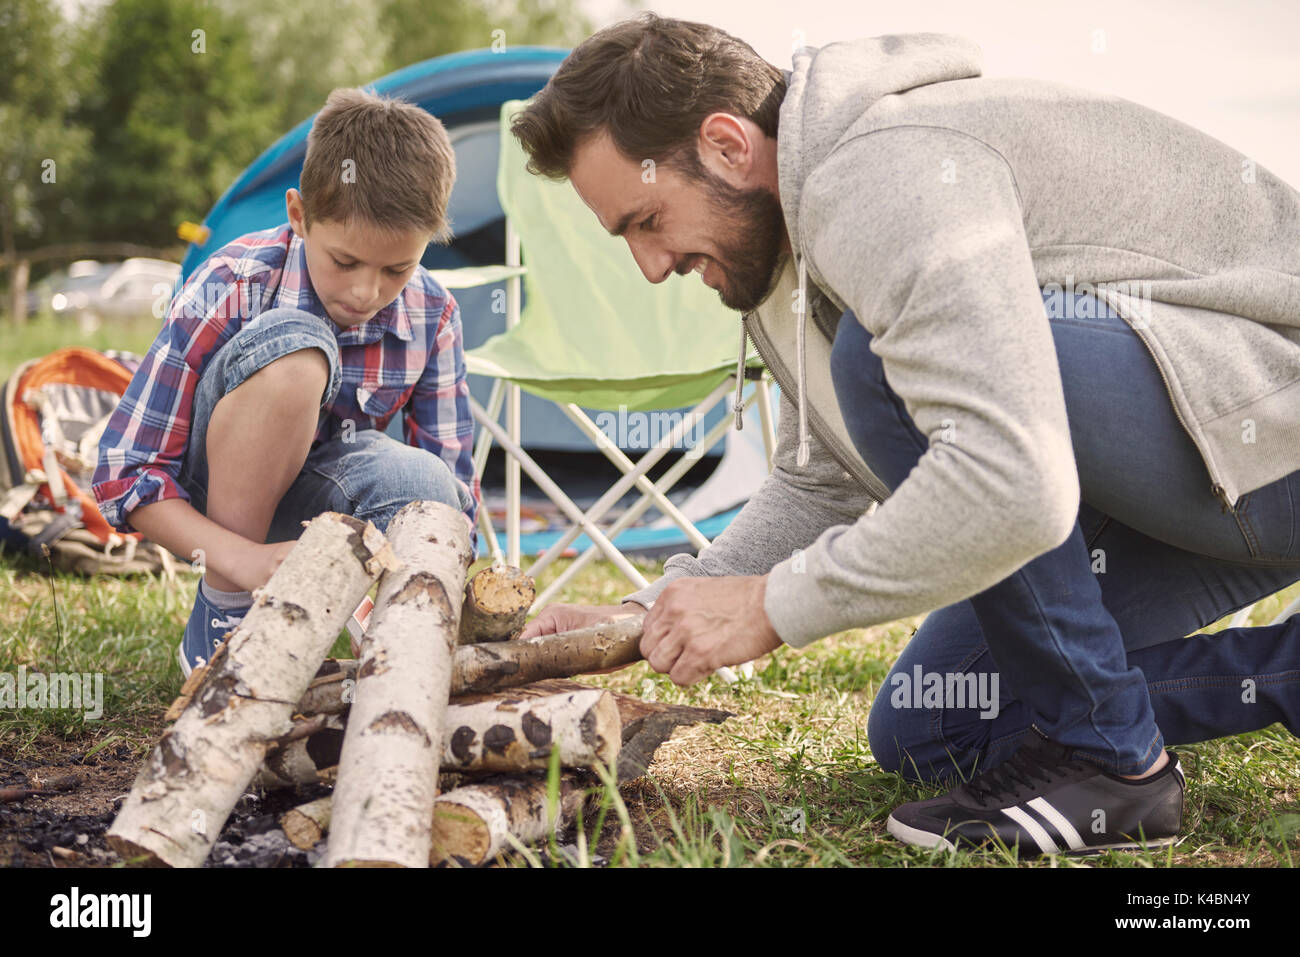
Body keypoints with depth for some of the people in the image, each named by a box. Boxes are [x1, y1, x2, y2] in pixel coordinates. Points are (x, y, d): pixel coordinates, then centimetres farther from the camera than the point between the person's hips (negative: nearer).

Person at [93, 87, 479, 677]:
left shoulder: (432, 316, -13)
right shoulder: (231, 289, -24)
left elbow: (456, 489, -10)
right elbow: (124, 473, -24)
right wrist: (243, 558, -39)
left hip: (317, 506, 3)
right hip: (211, 506, -3)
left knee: (421, 485, -35)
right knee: (290, 344, -35)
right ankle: (221, 622, -21)